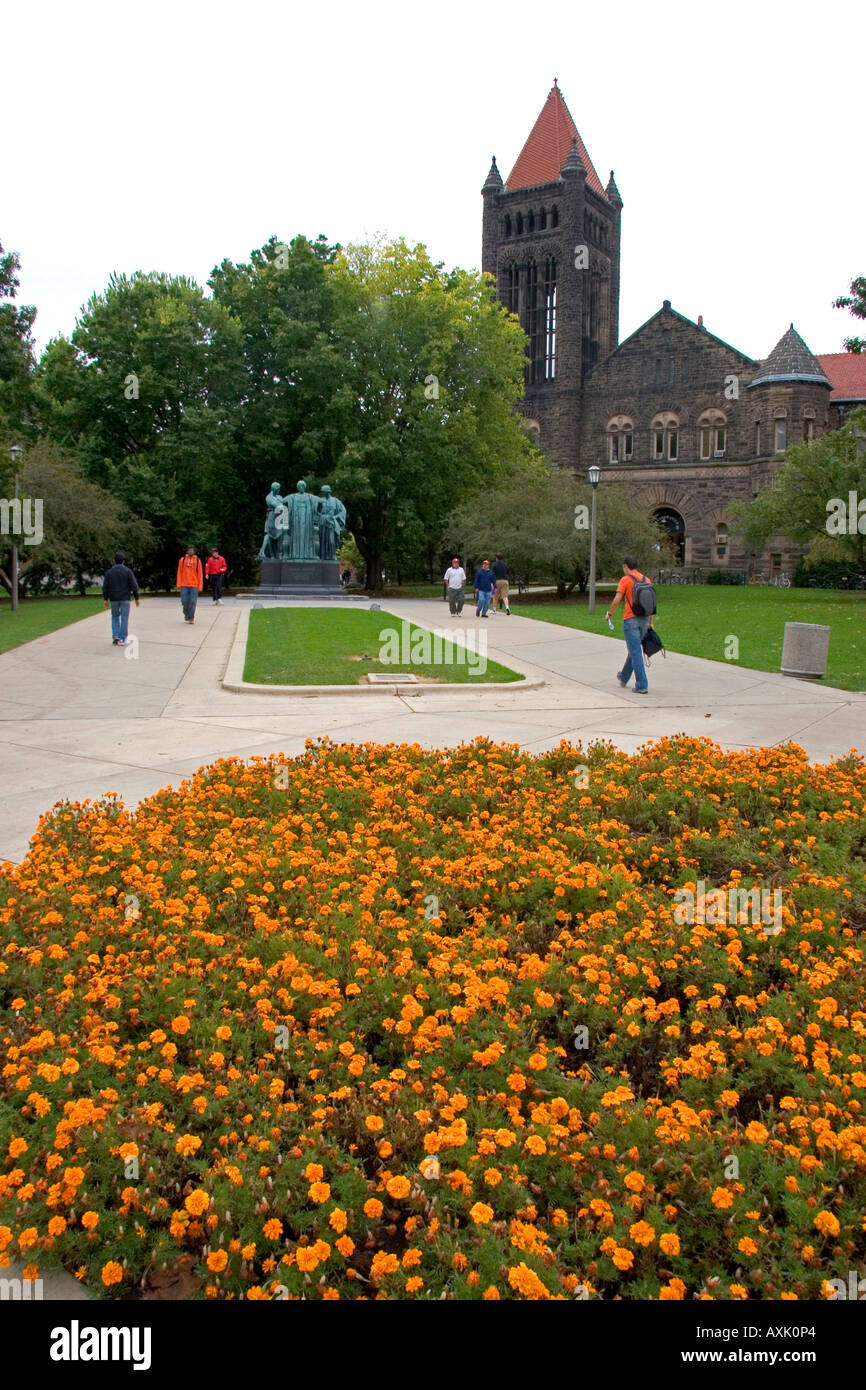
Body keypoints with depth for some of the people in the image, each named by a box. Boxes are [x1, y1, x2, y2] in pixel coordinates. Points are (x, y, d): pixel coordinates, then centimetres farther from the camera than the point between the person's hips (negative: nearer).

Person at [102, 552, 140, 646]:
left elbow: (105, 587, 4)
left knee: (115, 617, 16)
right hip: (125, 599, -2)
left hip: (113, 599, 2)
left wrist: (106, 599, 12)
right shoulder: (128, 571, -4)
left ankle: (115, 636, 2)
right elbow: (134, 585, -6)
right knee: (124, 619, 2)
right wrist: (136, 598, 1)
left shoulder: (109, 572, 2)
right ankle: (122, 639, -1)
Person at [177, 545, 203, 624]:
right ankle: (186, 614, 25)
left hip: (194, 585, -1)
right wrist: (179, 584, 0)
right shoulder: (182, 560, 7)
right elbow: (179, 572, 7)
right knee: (185, 601, -1)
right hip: (184, 585, 1)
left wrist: (200, 586, 0)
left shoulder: (197, 560, 5)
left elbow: (200, 574, 5)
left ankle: (191, 618, 1)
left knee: (192, 602, -5)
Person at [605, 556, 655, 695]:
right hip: (645, 620, 7)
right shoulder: (646, 580, 10)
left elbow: (617, 600, -13)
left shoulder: (625, 580, -8)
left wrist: (609, 613, 4)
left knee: (635, 652, -4)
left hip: (631, 620, -7)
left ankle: (642, 686, -7)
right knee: (634, 650, 20)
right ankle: (624, 678, 38)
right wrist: (651, 622, 15)